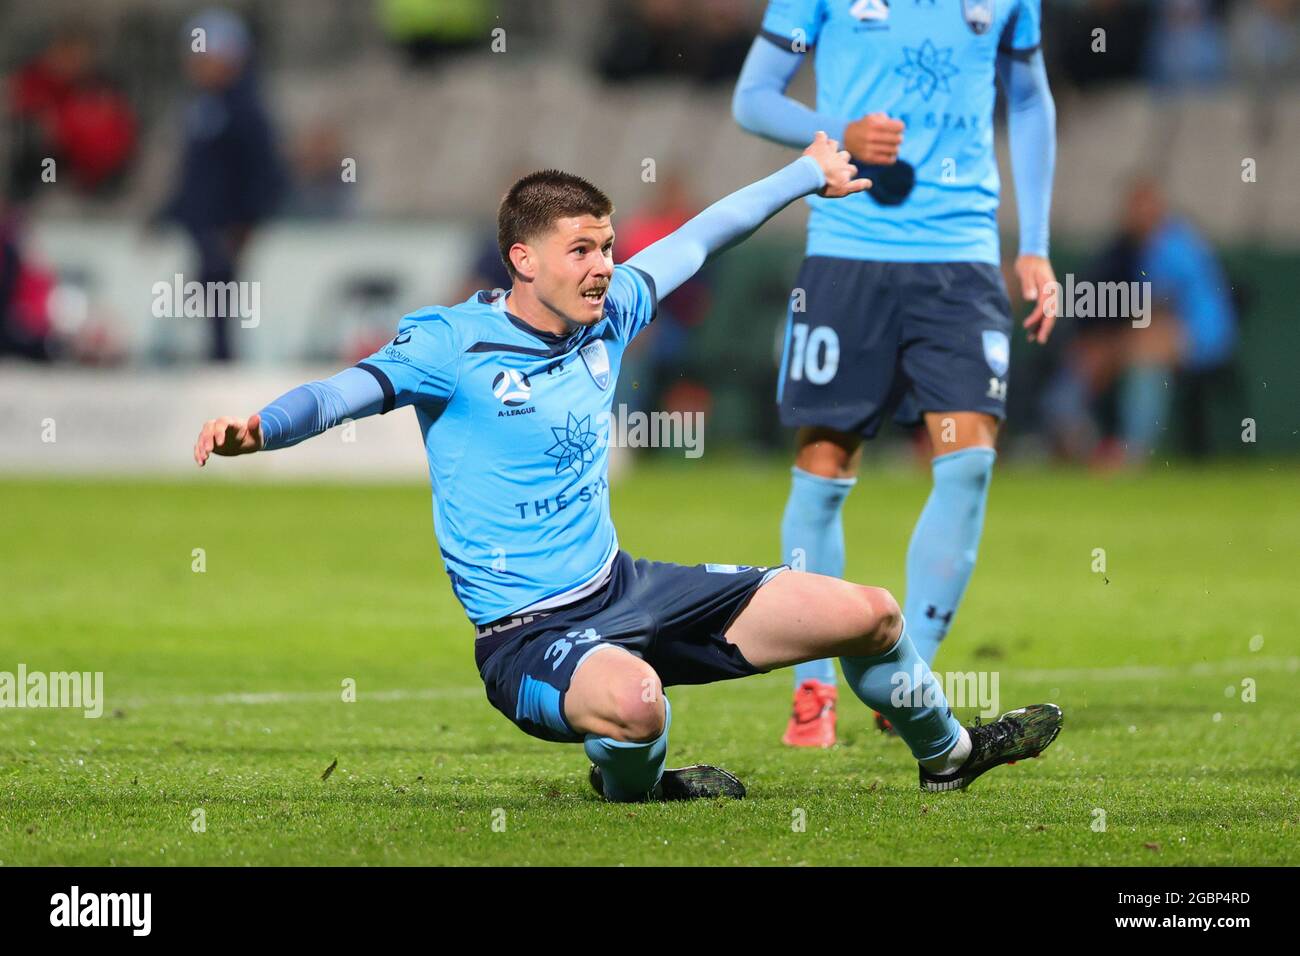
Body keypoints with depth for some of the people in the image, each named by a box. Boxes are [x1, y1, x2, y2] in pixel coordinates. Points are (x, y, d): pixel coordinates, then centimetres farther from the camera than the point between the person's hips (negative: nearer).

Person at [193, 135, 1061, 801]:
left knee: (868, 613, 5)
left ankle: (947, 755, 38)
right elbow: (344, 394, -26)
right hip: (530, 633, -7)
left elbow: (697, 241, 21)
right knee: (634, 700, -43)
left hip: (628, 590, 7)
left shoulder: (607, 316, 5)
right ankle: (634, 783, -3)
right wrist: (256, 429, -47)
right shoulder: (453, 344, -14)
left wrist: (808, 174, 35)